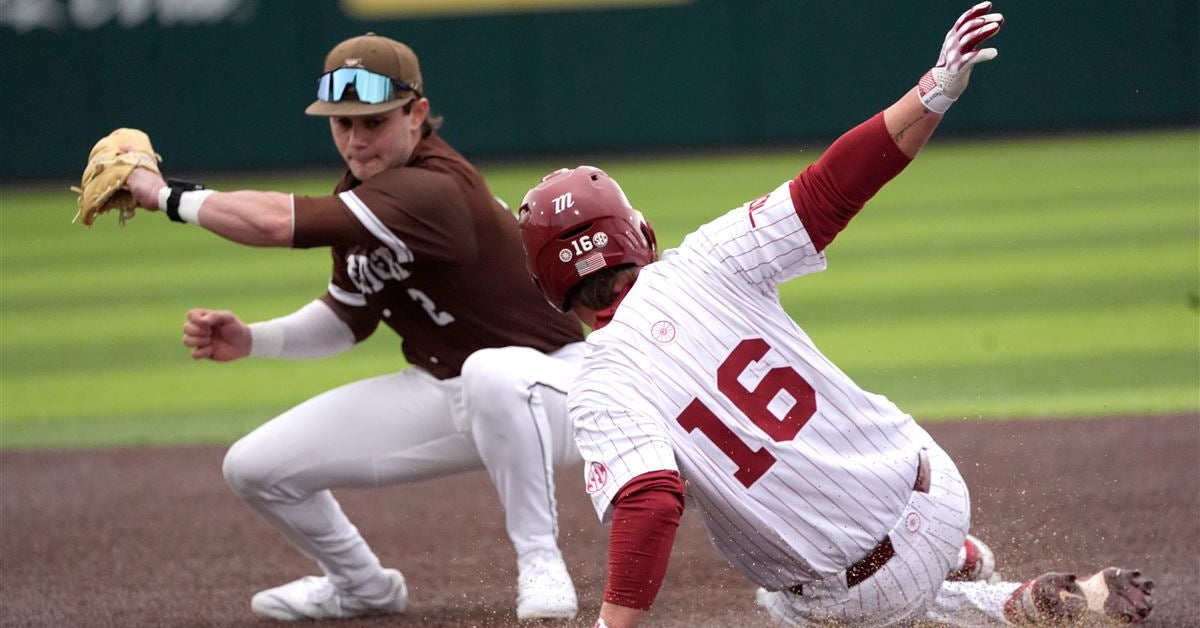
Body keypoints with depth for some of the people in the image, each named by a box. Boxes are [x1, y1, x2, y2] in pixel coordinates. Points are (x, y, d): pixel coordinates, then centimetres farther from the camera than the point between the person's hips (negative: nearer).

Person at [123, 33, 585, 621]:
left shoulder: (433, 191, -29)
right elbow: (347, 319, 12)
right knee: (256, 466, 0)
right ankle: (361, 587, 28)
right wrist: (249, 340, -5)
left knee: (491, 373, -45)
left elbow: (276, 222, -36)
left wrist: (167, 194, -22)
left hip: (546, 387, -8)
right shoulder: (361, 192, 1)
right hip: (439, 396, 8)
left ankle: (540, 566, -26)